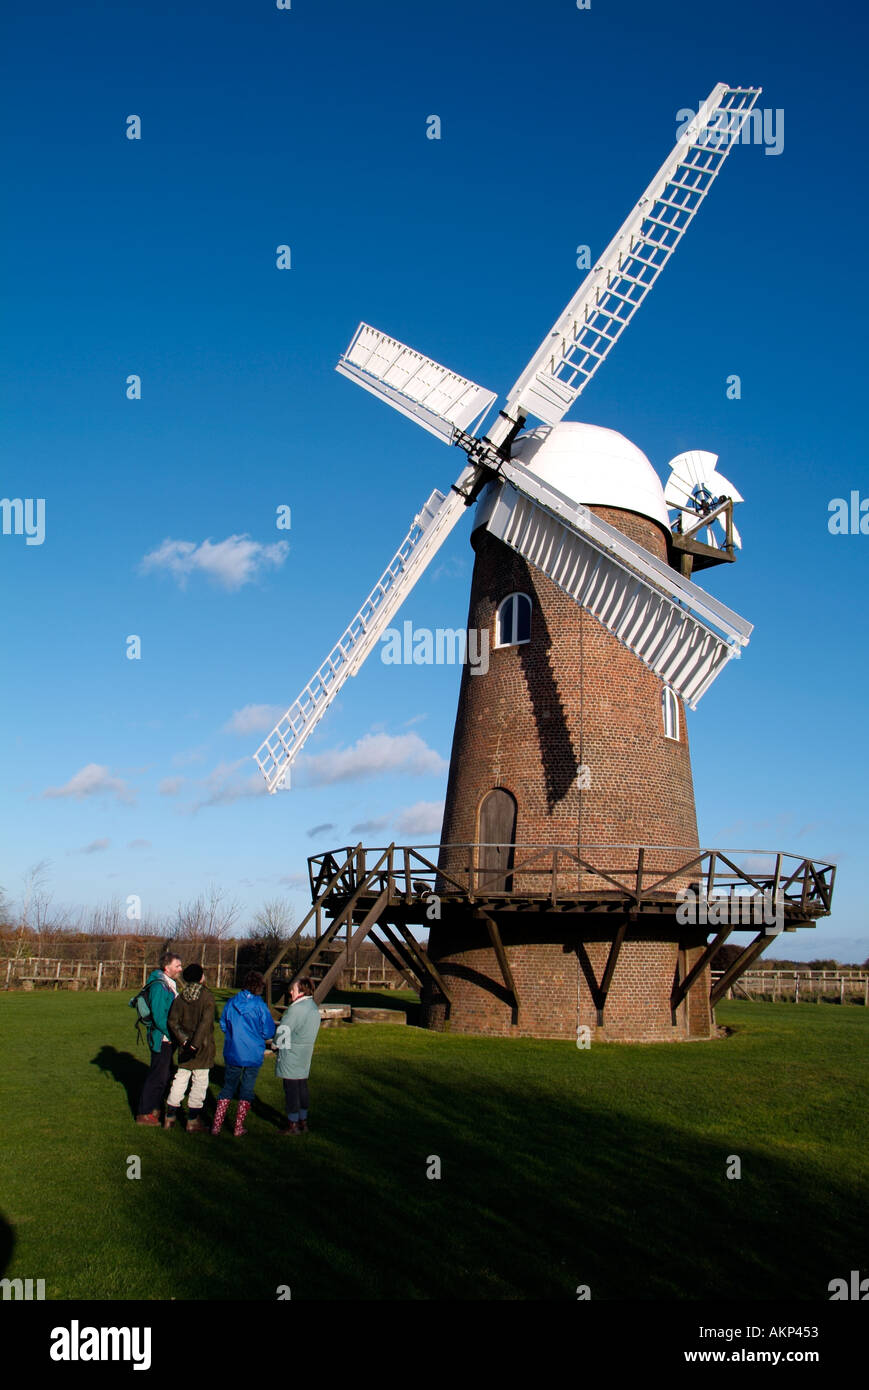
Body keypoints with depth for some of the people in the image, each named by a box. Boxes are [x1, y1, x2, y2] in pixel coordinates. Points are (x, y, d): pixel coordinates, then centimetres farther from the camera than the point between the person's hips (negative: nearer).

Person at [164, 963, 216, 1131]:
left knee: (180, 1080, 14)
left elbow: (173, 1021, -4)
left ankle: (170, 1117, 19)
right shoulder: (207, 996, -11)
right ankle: (193, 1121, 7)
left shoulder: (180, 997, 4)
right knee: (199, 1082, 4)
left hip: (185, 1047, 5)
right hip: (202, 1048, -5)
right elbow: (205, 1021, -22)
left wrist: (183, 1040, -6)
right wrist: (196, 1043, -22)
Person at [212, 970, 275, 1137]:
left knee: (228, 1087, 15)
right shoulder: (260, 1005, -13)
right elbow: (269, 1032, -11)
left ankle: (217, 1125, 13)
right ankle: (239, 1127, 12)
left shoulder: (232, 1002, -2)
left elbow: (223, 1026, 6)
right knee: (247, 1090, 10)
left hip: (232, 1053, 3)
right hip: (253, 1055, -3)